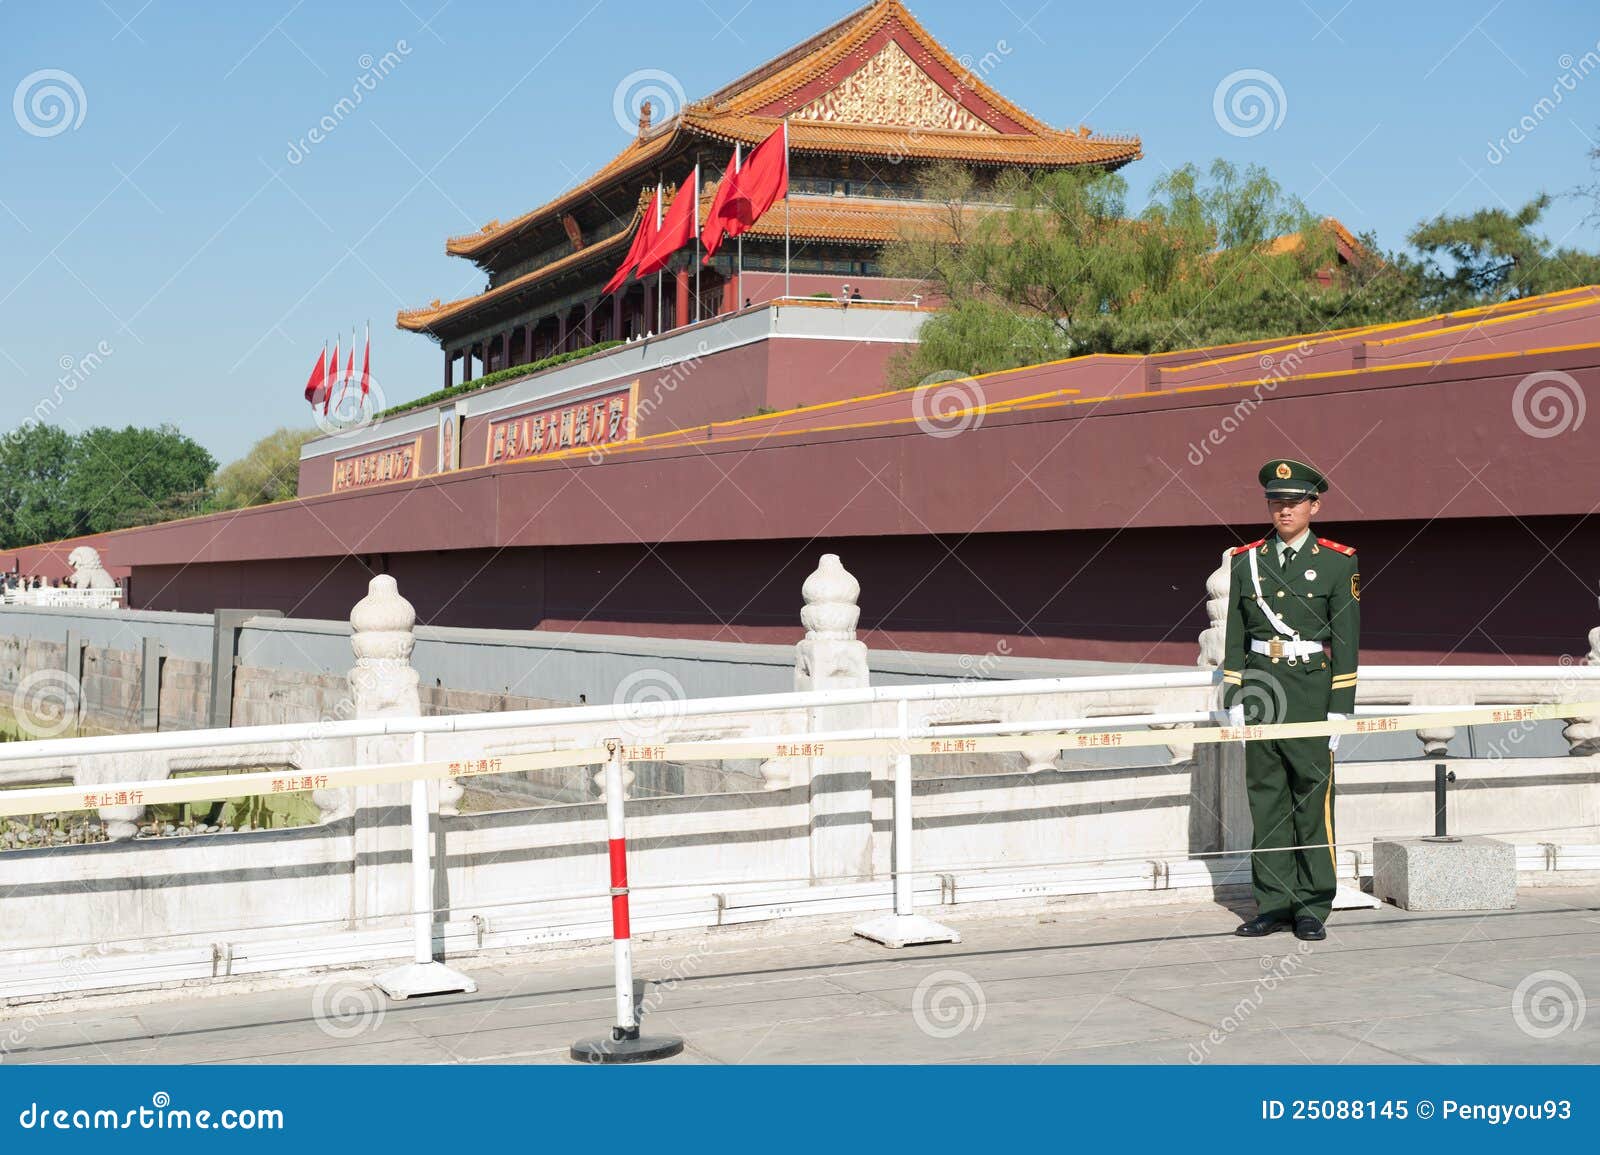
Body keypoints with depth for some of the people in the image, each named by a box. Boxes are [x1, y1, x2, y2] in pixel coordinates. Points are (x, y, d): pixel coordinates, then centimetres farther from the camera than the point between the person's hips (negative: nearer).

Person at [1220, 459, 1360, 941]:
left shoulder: (1338, 563, 1)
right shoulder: (1246, 561, 10)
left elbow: (1346, 641, -1)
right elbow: (1235, 635, 12)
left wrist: (1340, 709, -6)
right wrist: (1234, 699, 5)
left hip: (1312, 690, -3)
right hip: (1260, 691, 3)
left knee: (1313, 800, -1)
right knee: (1265, 798, 6)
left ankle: (1312, 907, 6)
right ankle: (1274, 903, 12)